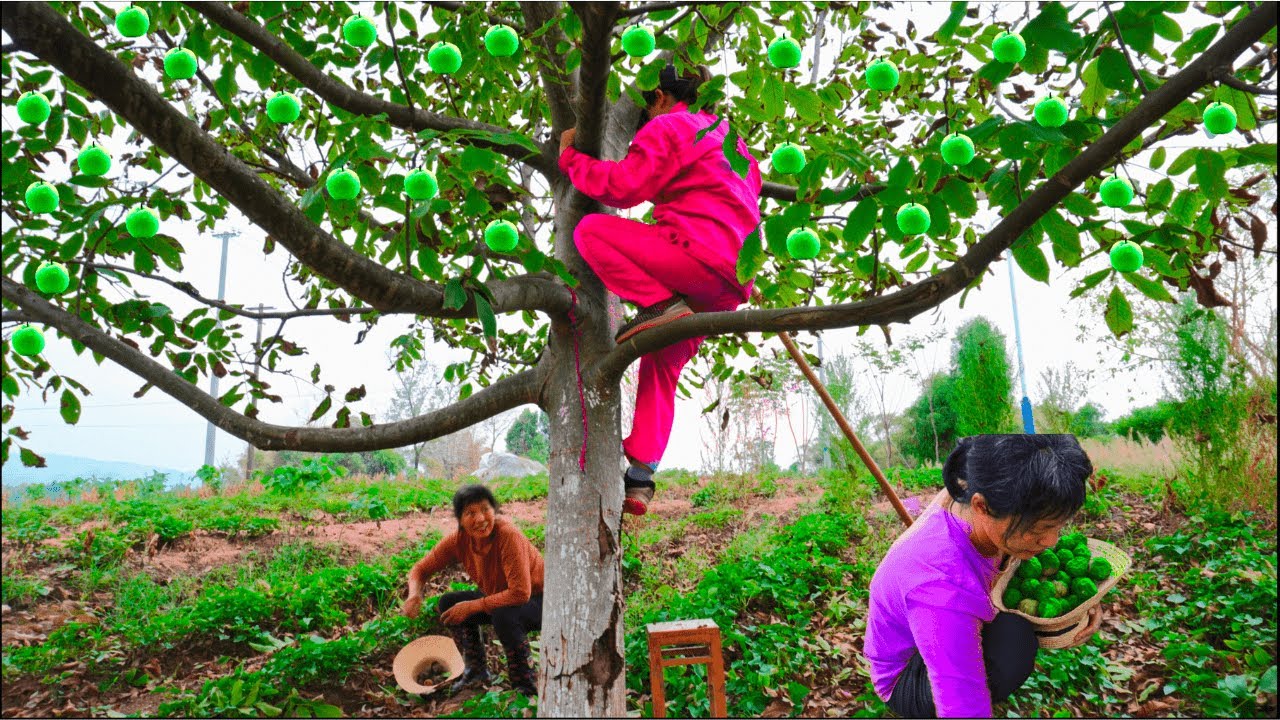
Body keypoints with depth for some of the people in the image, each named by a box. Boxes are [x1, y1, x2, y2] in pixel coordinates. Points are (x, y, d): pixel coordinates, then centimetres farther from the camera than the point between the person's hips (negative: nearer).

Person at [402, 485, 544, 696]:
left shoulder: (508, 535, -32)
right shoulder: (459, 539, -14)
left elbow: (520, 593, -34)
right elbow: (421, 568, -3)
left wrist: (472, 606, -28)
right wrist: (414, 594, -25)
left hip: (537, 600, -7)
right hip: (500, 598, 7)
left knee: (503, 615, -34)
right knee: (449, 603, -5)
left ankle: (524, 683, -11)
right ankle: (477, 670, 12)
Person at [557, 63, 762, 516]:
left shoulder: (666, 128, 0)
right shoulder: (722, 131, 28)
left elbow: (623, 187, -10)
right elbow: (751, 182, 39)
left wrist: (570, 157, 2)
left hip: (700, 252, -9)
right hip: (731, 277, 9)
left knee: (590, 231, -8)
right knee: (661, 367, 12)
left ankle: (661, 305, -20)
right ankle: (639, 479, 10)